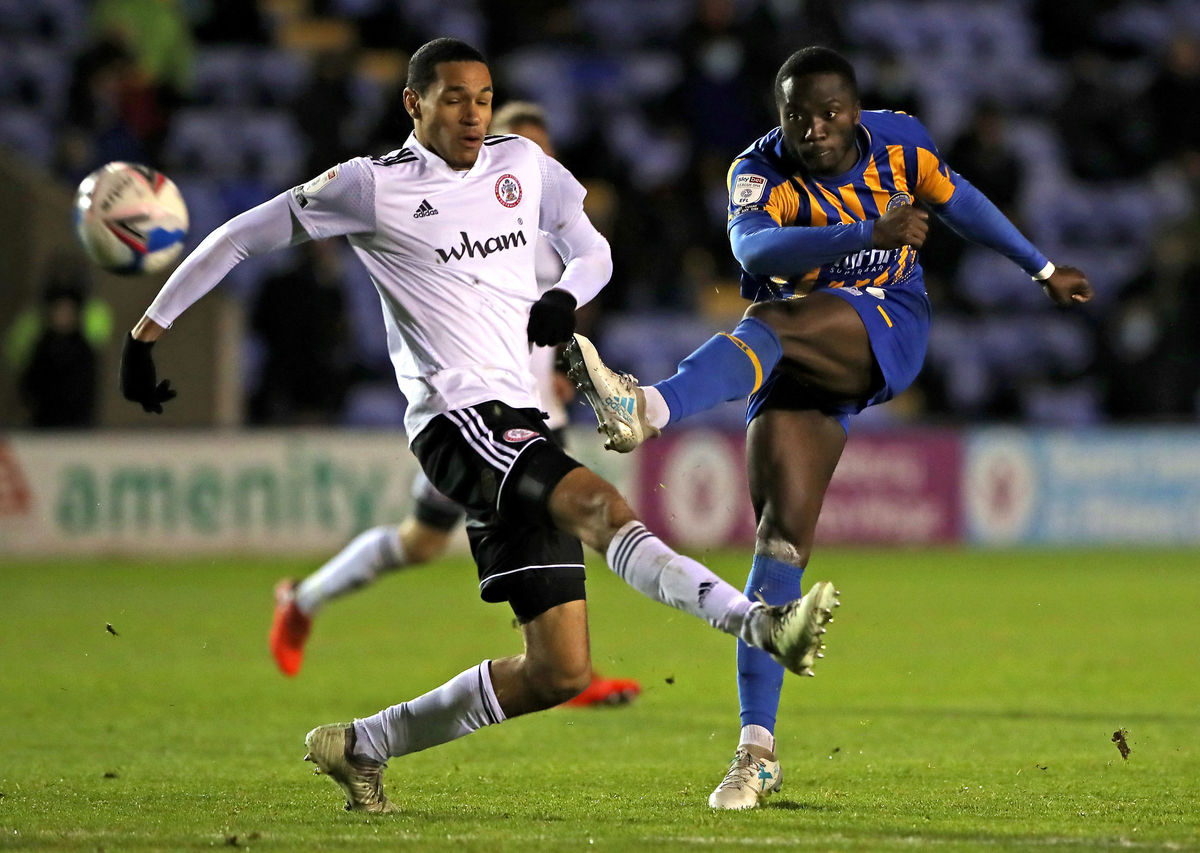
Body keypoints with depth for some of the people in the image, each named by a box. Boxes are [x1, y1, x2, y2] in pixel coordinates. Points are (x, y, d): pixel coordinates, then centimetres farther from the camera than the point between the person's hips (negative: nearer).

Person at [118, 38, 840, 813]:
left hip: (523, 428, 7)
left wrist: (567, 296, 0)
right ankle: (764, 625, -50)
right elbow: (241, 238, 5)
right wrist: (148, 332, 3)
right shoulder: (374, 186, 0)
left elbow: (593, 250, 24)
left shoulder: (523, 166, 14)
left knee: (560, 673, 3)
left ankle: (360, 747, 15)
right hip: (459, 420, -7)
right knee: (601, 507, -33)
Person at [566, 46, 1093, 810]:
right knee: (781, 535, -12)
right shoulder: (762, 171, -11)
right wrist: (869, 232, -47)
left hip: (887, 326, -1)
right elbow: (752, 246, -34)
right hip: (802, 365, 1)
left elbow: (960, 203, 18)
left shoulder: (899, 142, -2)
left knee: (768, 323, -34)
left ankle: (648, 409, -60)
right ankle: (759, 749, -10)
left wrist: (1044, 271, 28)